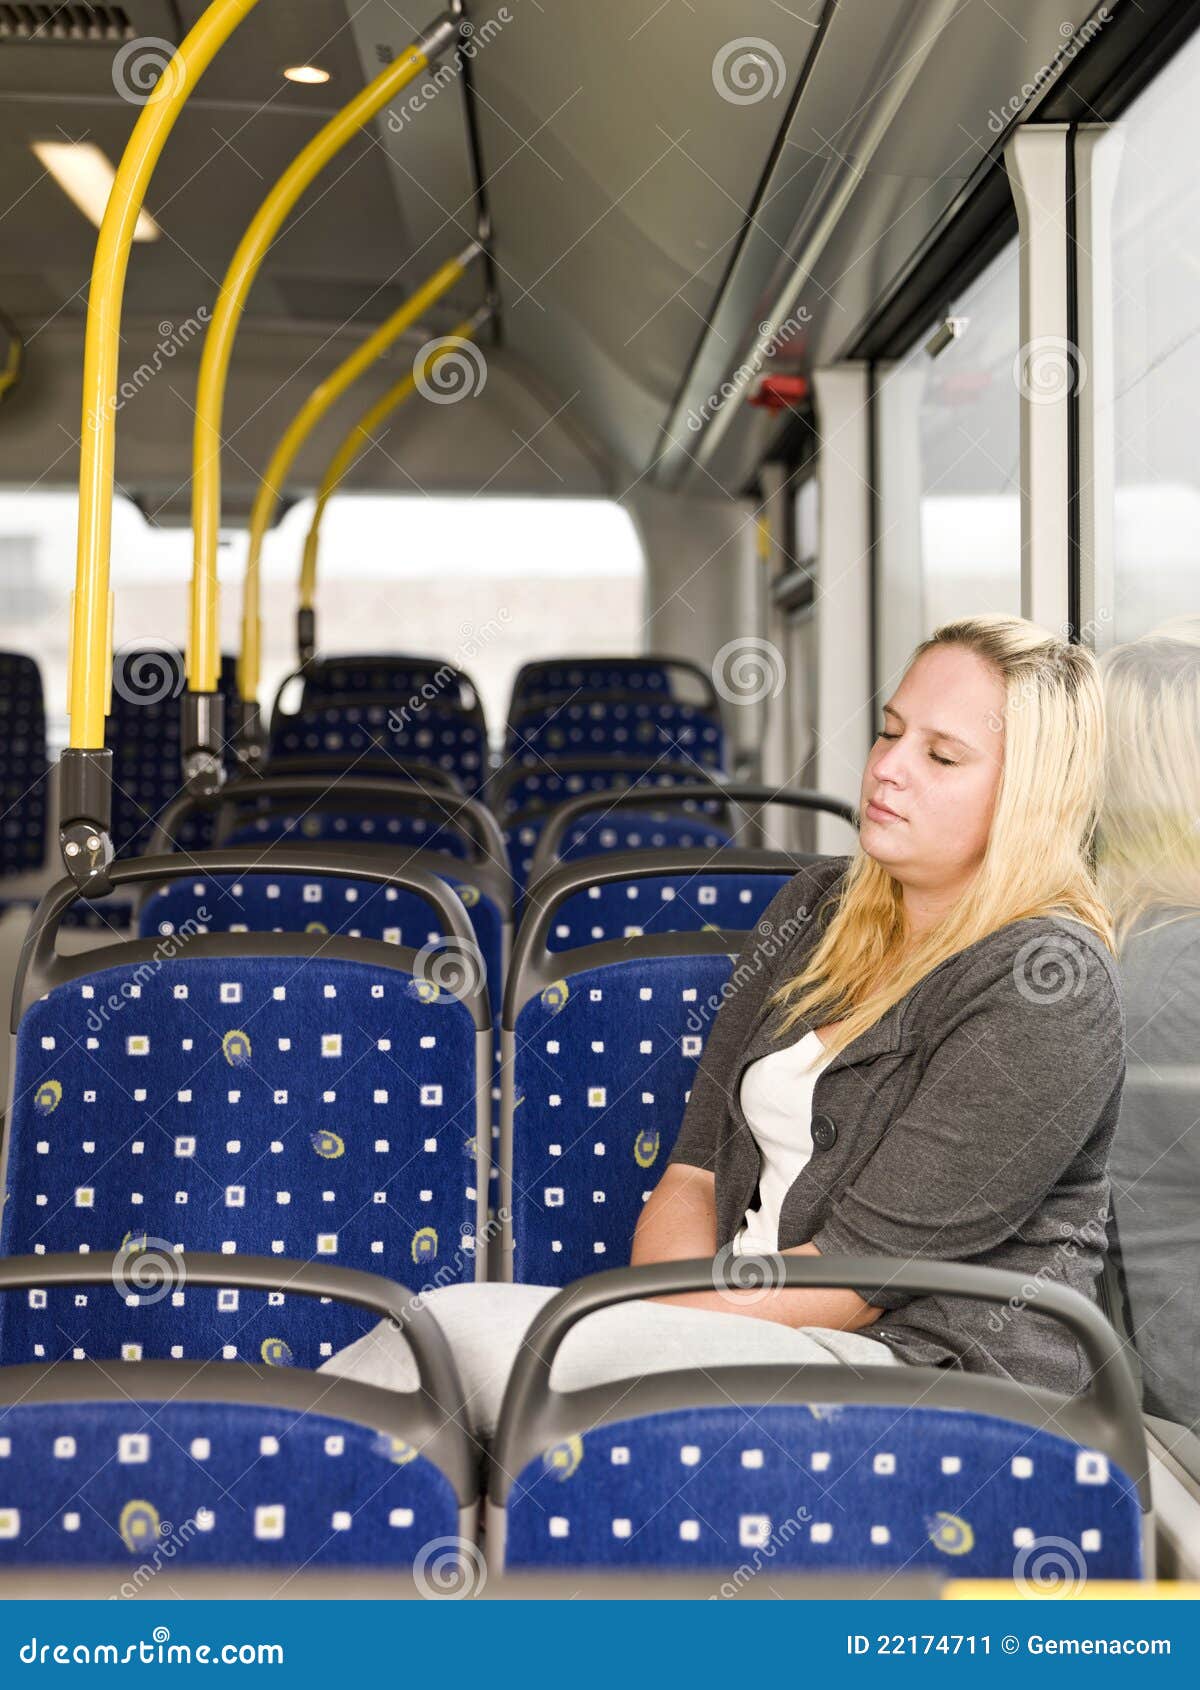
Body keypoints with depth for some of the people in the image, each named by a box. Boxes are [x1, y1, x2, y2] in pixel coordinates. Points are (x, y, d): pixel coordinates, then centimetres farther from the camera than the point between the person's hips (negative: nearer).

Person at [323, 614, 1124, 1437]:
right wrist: (662, 1305, -9)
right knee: (456, 1320, -20)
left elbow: (859, 1274, -15)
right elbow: (696, 1167, 10)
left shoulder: (1048, 985, -11)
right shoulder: (816, 909, 13)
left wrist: (649, 1320, -16)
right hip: (749, 1327, 7)